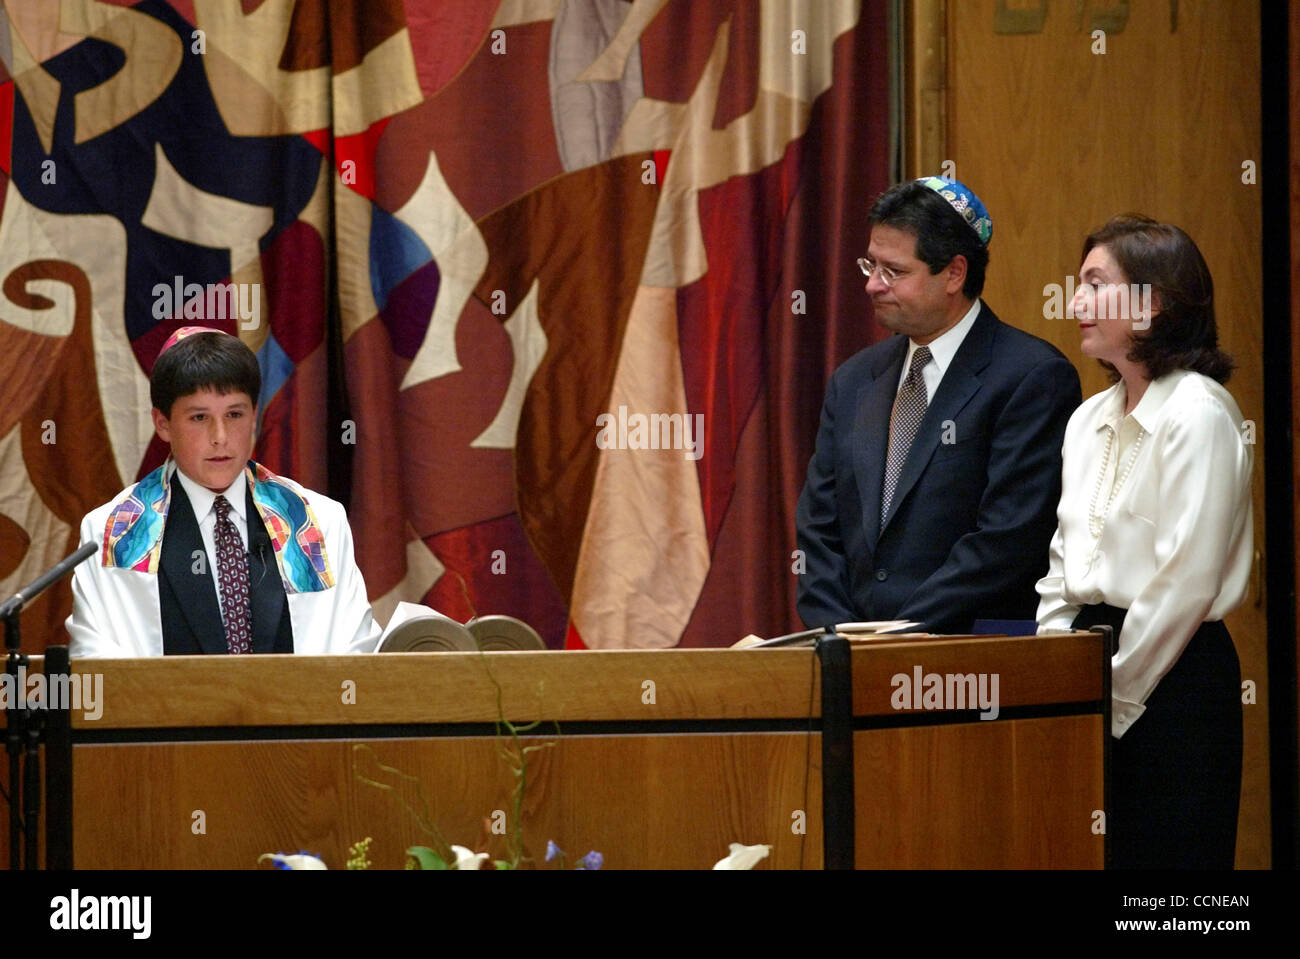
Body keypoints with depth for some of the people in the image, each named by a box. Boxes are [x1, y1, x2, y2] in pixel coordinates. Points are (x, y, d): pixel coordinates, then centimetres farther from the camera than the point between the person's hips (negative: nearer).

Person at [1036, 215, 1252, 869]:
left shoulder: (1197, 415, -11)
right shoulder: (1088, 421, 15)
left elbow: (1187, 581, -16)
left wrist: (1116, 694, -14)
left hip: (1171, 676, -8)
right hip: (1096, 666, 8)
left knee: (1163, 853, -5)